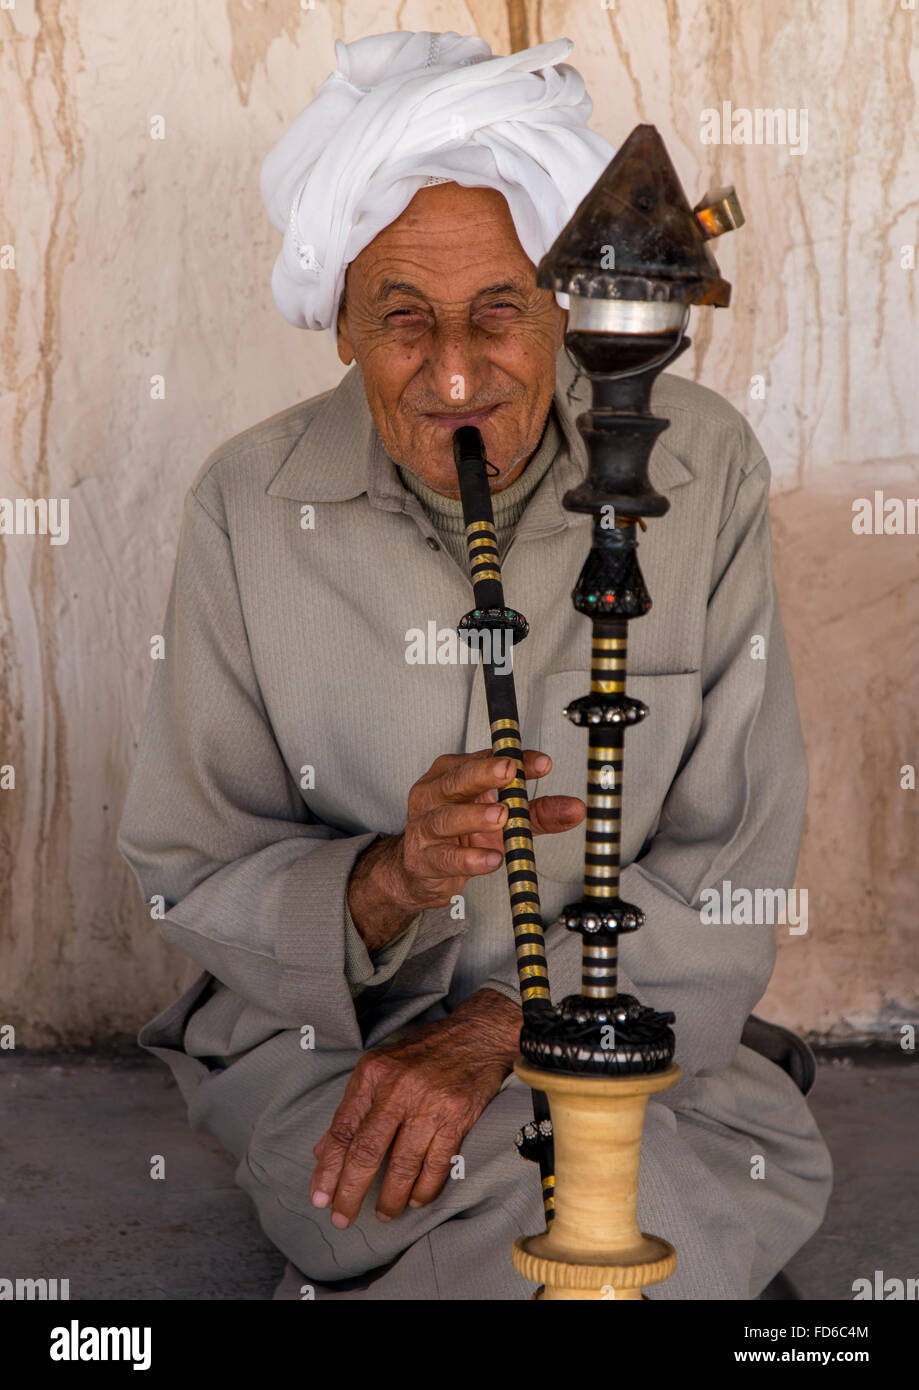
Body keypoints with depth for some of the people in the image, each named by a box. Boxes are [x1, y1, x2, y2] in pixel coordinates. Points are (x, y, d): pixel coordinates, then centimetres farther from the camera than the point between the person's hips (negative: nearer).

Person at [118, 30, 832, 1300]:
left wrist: (502, 1022, -19)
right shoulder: (250, 506, -8)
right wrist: (388, 881, -25)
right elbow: (192, 882, -4)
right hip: (323, 1038, -2)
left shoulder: (702, 470, -9)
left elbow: (732, 869, -6)